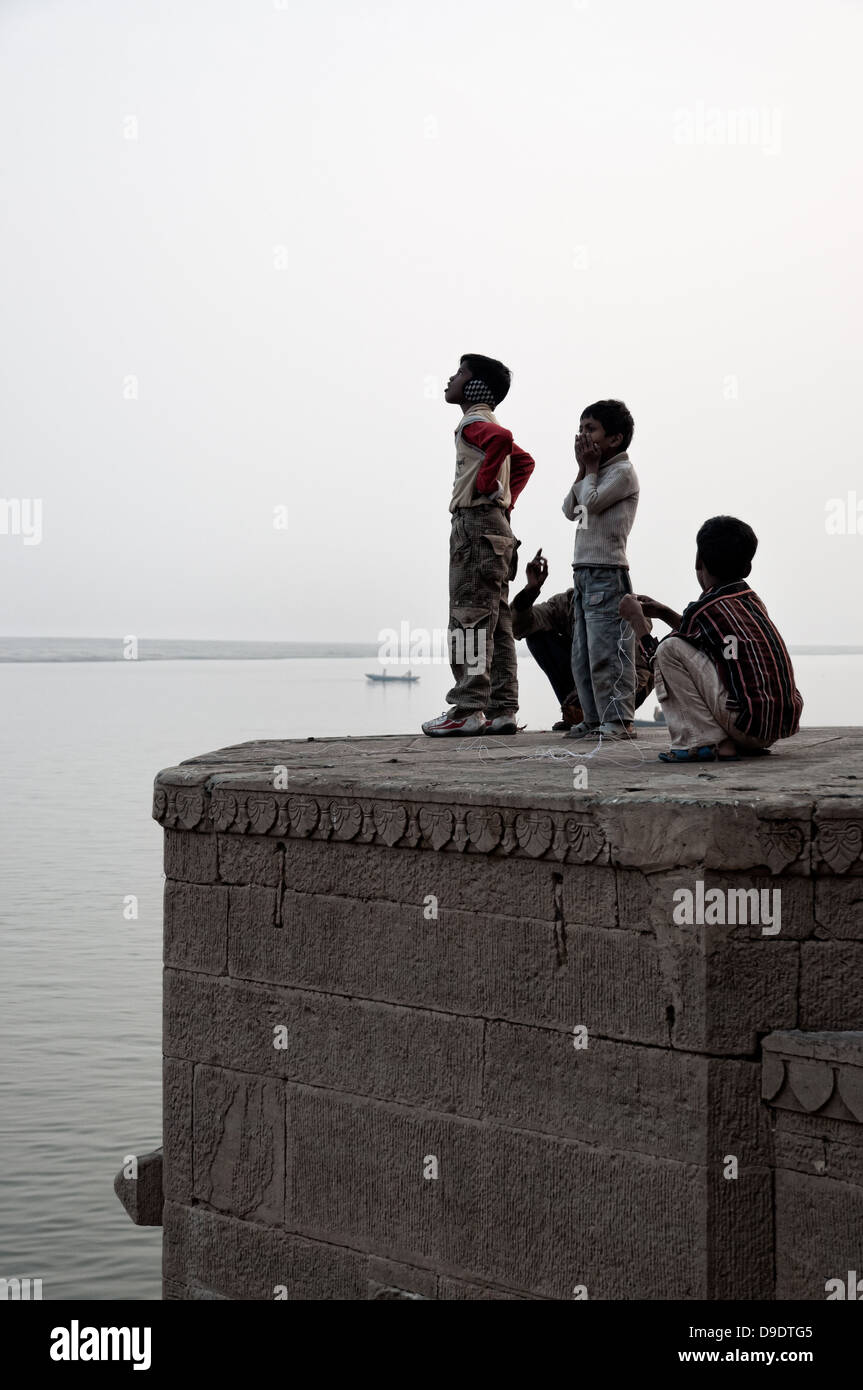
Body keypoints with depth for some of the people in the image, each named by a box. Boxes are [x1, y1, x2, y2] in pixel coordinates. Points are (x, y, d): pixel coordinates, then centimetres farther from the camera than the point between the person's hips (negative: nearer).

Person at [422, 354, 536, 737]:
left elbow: (501, 437, -32)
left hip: (475, 524, -10)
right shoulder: (489, 428, 22)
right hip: (497, 525, 10)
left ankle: (467, 709, -14)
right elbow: (524, 461, 35)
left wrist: (485, 482, -20)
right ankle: (502, 710, 7)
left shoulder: (473, 423, -9)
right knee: (494, 621, 8)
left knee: (469, 616, -11)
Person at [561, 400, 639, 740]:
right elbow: (570, 510, 15)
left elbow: (591, 502, -15)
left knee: (606, 650, -12)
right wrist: (583, 470, 8)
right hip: (584, 572, 9)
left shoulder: (623, 472, -6)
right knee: (582, 655, 8)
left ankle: (618, 721, -12)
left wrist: (590, 468, 0)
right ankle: (594, 718, 12)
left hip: (607, 574, -9)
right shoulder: (597, 474, 21)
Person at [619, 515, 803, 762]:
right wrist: (664, 613, 30)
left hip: (749, 723, -8)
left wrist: (636, 618, 17)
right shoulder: (752, 600, 15)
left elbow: (660, 659, 6)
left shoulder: (704, 609, -8)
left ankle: (703, 741, -9)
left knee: (671, 648, -7)